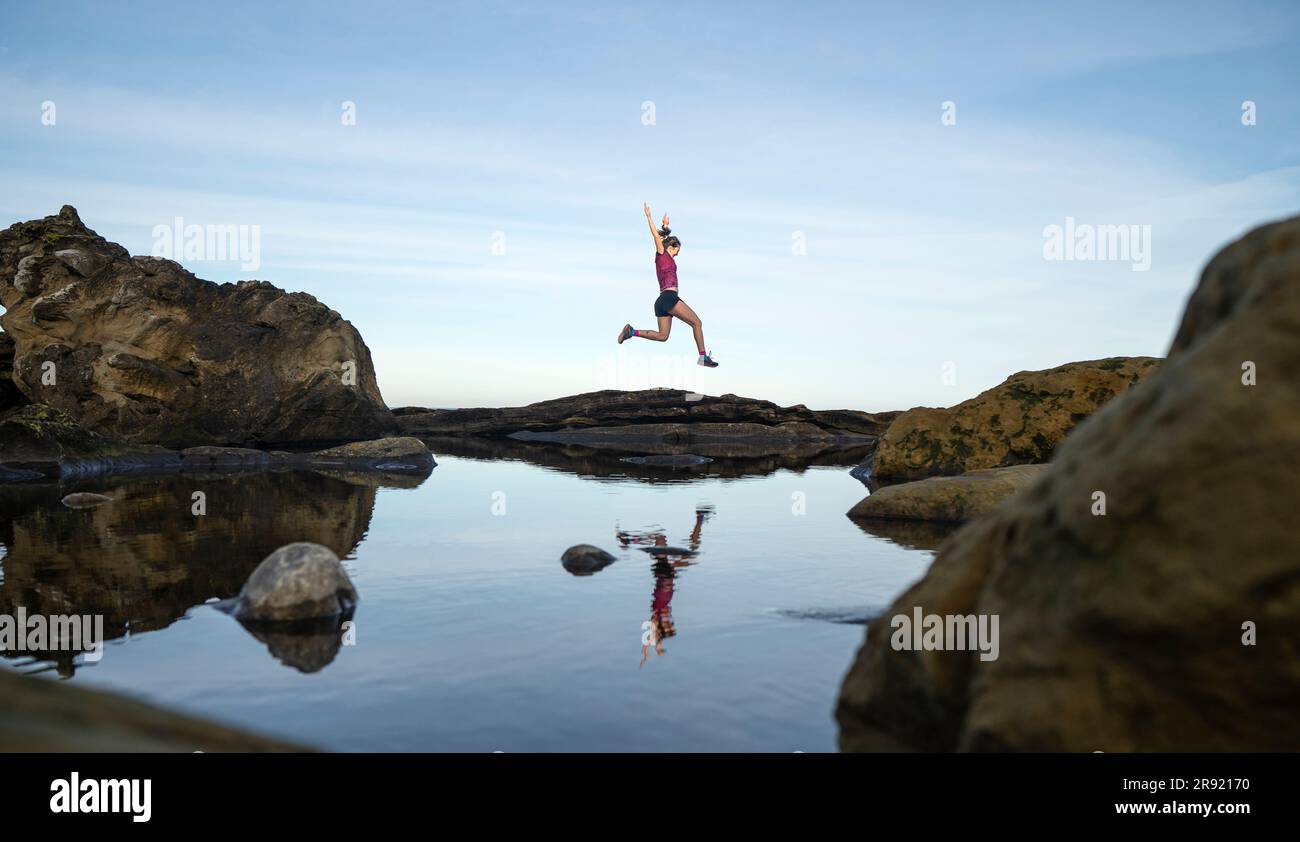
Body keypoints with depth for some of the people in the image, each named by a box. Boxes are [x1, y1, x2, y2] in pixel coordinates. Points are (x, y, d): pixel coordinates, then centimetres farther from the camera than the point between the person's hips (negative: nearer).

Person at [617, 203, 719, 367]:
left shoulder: (663, 257, 23)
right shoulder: (663, 254, 2)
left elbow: (665, 237, 38)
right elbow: (656, 236, -6)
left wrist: (665, 225, 48)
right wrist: (649, 216, -9)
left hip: (661, 301, 9)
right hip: (669, 297, -9)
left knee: (662, 336, 8)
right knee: (696, 323, -5)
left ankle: (632, 331, -3)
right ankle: (703, 357, -10)